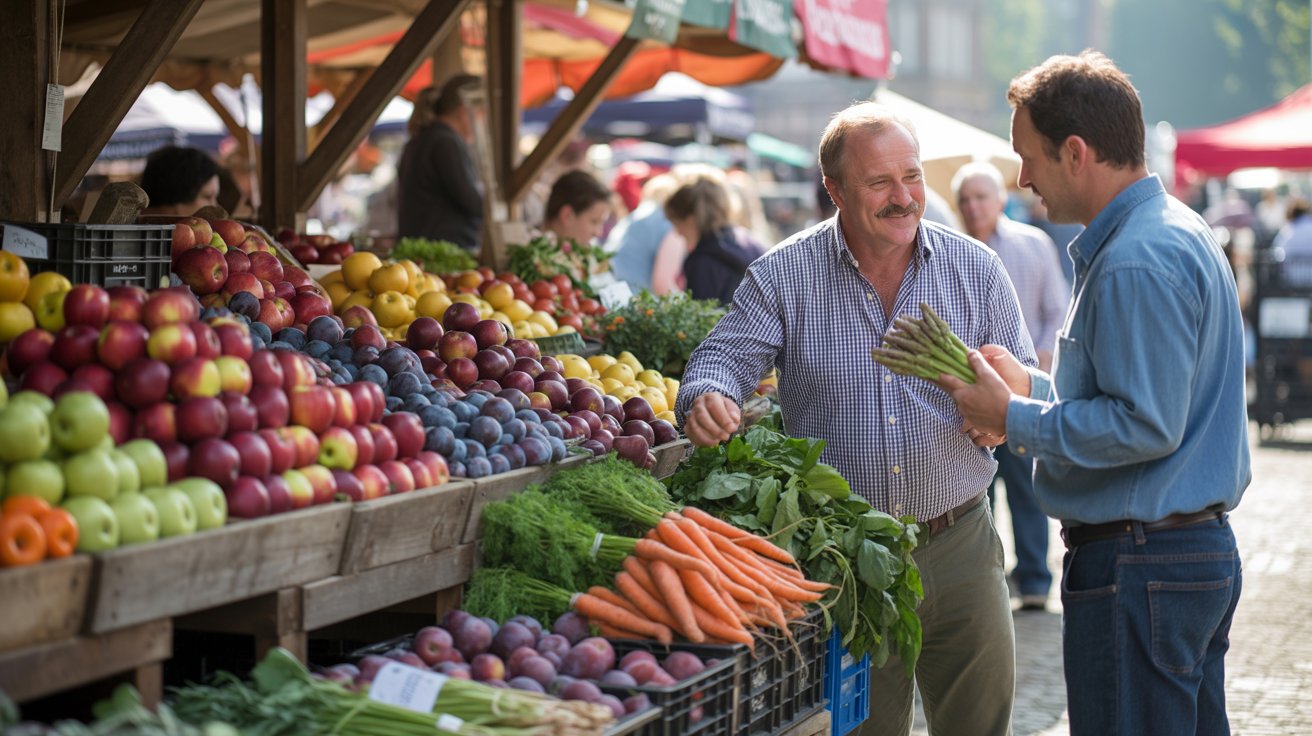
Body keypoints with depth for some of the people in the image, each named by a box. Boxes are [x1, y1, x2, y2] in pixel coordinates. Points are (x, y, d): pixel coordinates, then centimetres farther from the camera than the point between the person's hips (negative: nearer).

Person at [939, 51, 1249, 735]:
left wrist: (1014, 420, -14)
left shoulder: (1136, 263, -20)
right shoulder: (1177, 229, 14)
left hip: (1137, 572, -11)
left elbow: (1146, 425, -24)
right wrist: (1032, 386, 13)